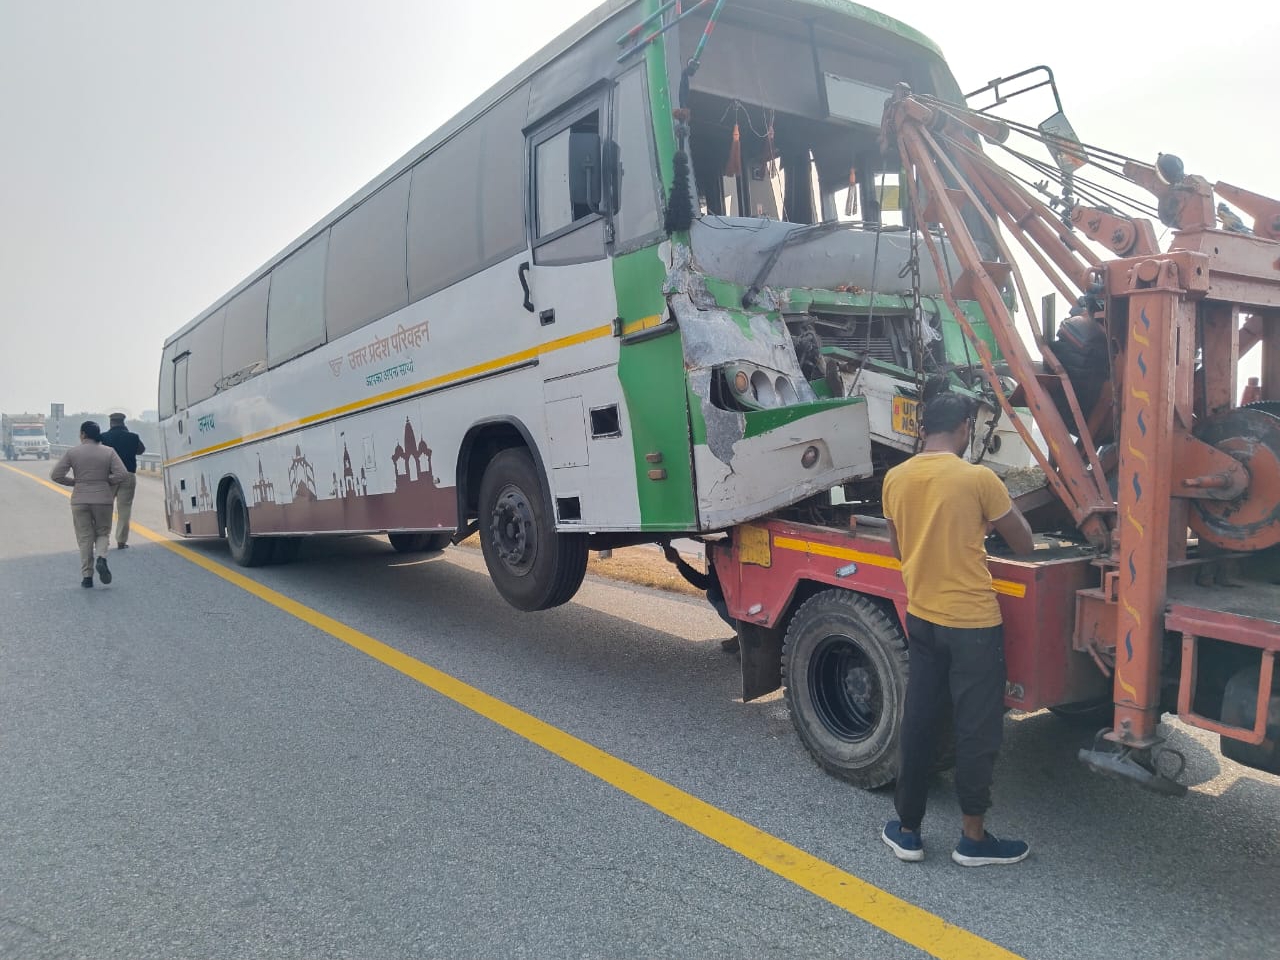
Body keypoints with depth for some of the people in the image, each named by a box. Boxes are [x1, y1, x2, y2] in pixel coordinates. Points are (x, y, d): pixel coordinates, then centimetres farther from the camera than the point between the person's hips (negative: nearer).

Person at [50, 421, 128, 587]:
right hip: (103, 498, 0)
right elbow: (122, 474, -11)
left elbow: (55, 475, -4)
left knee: (84, 538, 8)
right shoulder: (109, 452, -3)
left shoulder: (72, 453, -3)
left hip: (80, 500, 0)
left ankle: (86, 576, 7)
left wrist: (73, 482, 10)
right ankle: (102, 558, -14)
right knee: (103, 533, 15)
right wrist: (107, 481, 5)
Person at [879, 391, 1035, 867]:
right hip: (973, 622, -5)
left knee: (917, 724, 13)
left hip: (921, 617, 5)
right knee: (977, 730, 9)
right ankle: (973, 837, 22)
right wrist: (994, 512, 12)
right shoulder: (978, 478, -15)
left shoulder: (895, 479, -1)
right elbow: (1024, 544, -3)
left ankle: (907, 830, 23)